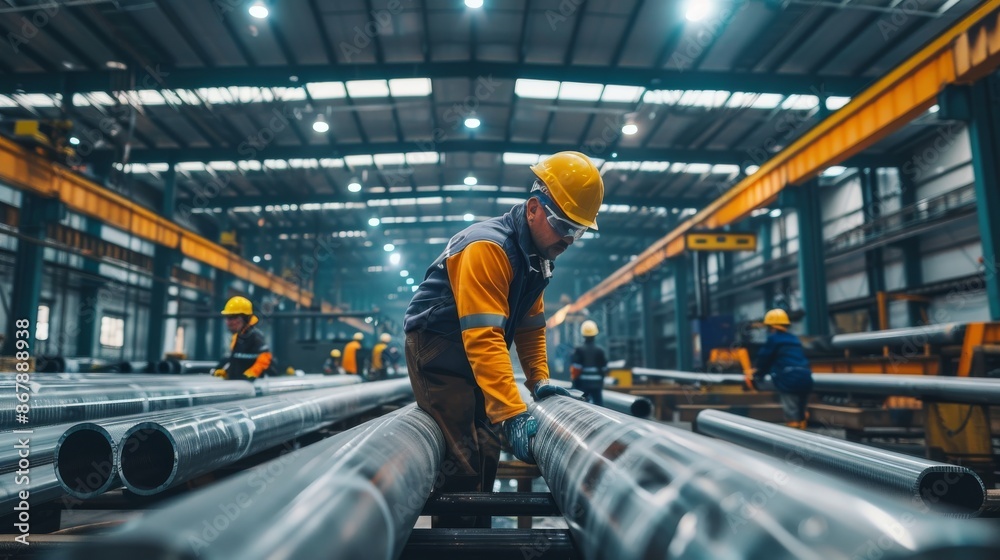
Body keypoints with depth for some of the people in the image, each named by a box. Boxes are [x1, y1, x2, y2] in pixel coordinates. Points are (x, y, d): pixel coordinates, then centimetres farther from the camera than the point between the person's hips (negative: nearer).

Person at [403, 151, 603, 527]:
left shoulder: (537, 257, 4)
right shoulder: (488, 246, -26)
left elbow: (531, 324, 13)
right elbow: (483, 338, -34)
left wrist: (539, 380, 3)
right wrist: (513, 414, -38)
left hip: (473, 356, 9)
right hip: (435, 347, -9)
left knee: (486, 451, 10)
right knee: (465, 458, -14)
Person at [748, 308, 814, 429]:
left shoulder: (773, 338, 0)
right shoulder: (794, 339, 23)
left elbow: (764, 360, 4)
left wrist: (755, 376, 23)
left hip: (789, 380, -7)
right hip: (805, 379, 7)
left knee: (792, 419, -5)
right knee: (800, 415, 17)